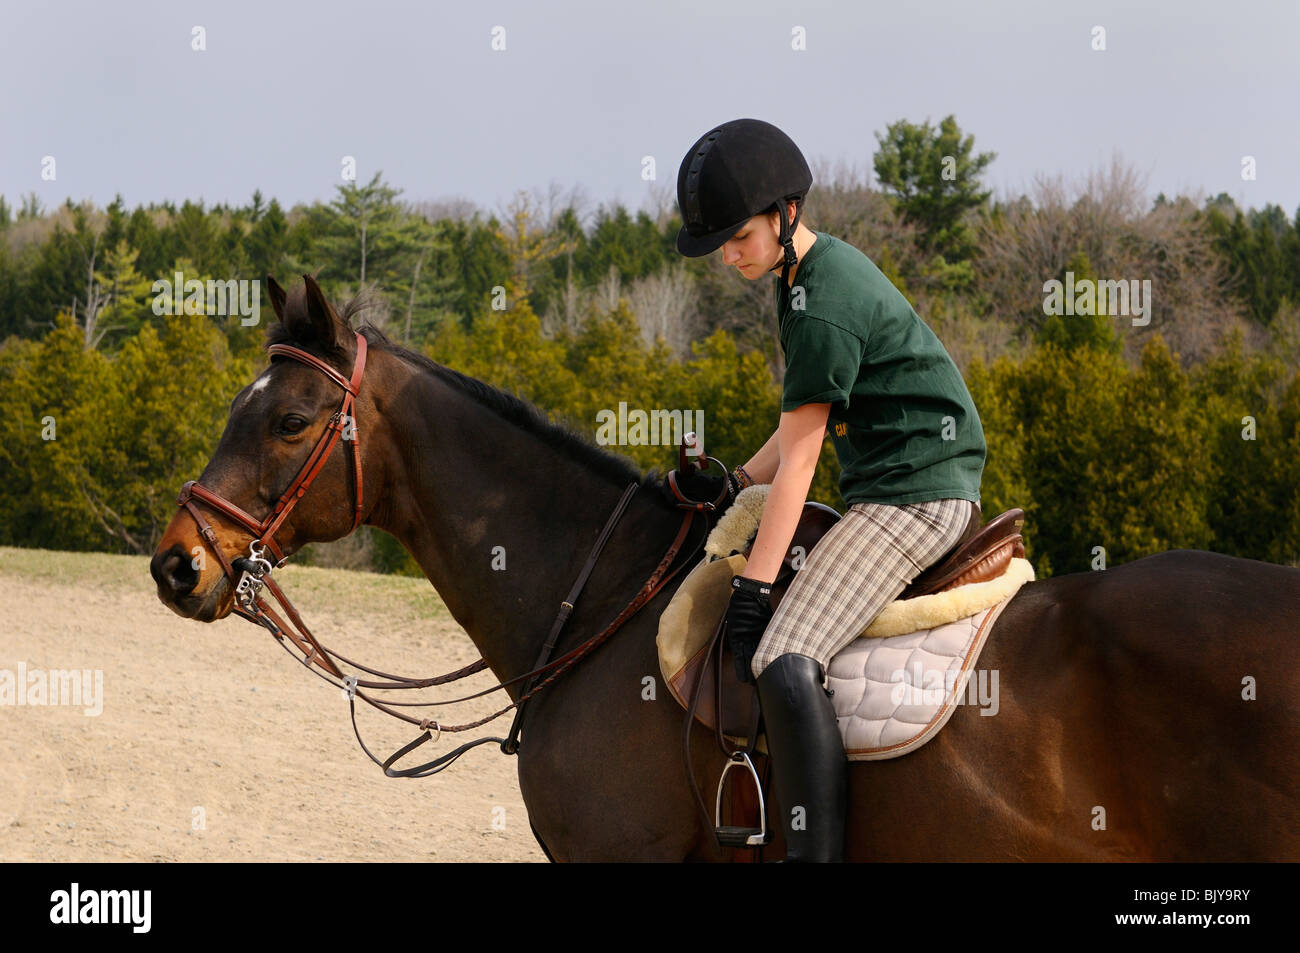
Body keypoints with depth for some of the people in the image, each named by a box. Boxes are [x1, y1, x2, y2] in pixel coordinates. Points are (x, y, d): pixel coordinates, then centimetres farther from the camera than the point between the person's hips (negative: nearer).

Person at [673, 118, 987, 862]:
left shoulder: (822, 305, -17)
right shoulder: (826, 268, 14)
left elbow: (799, 457, -18)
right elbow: (805, 422, 21)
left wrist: (753, 588, -17)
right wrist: (737, 482, 11)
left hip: (916, 496, -11)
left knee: (786, 662, -23)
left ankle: (818, 848, -27)